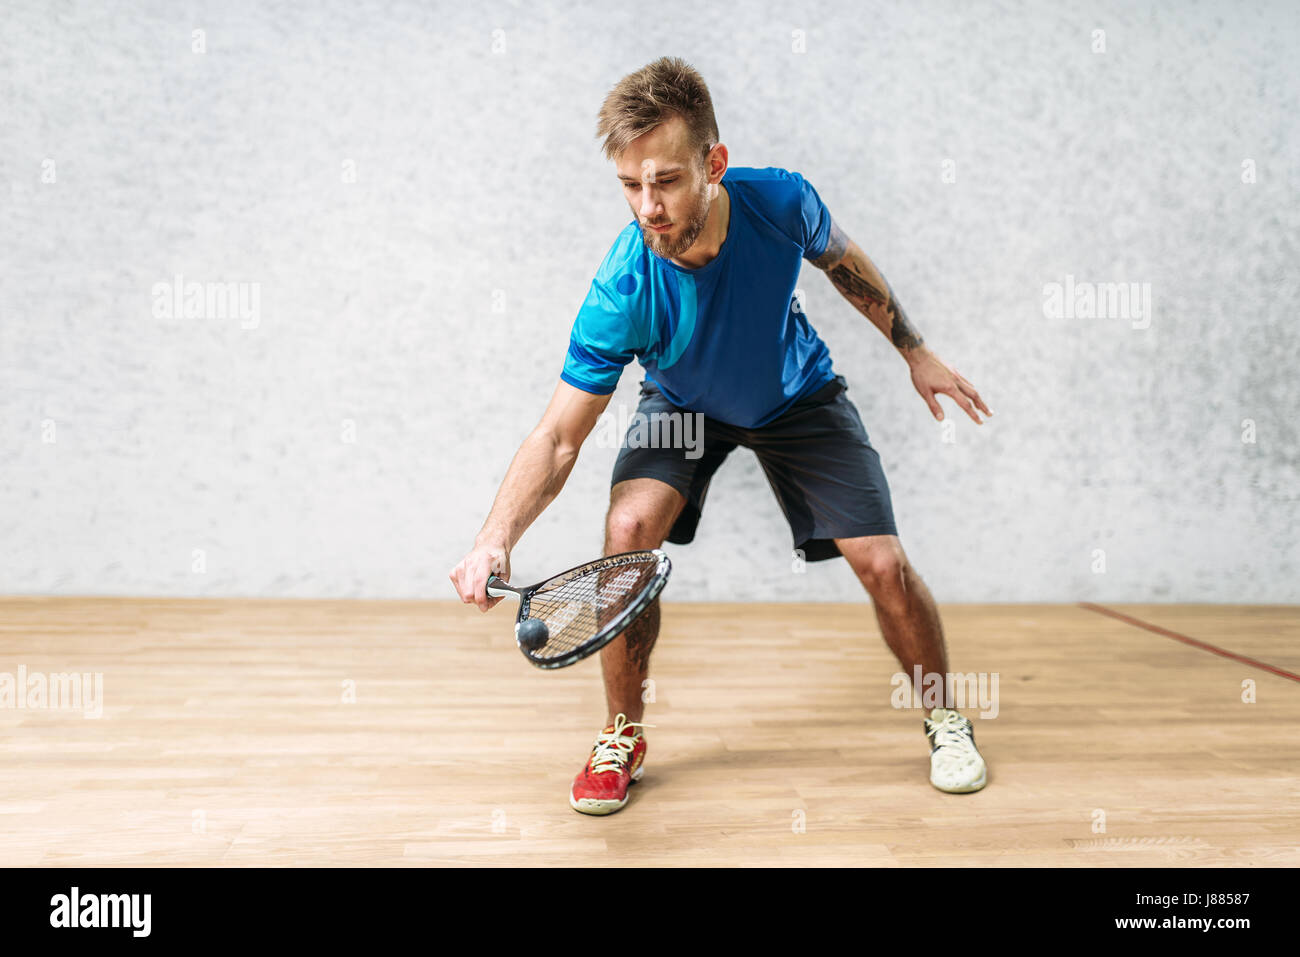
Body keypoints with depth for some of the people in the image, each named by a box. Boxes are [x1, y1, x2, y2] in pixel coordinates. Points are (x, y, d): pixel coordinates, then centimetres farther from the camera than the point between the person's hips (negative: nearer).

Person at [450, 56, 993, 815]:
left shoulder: (781, 201, -29)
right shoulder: (623, 291, -35)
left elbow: (843, 262, -4)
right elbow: (560, 436, -30)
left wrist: (917, 352, 3)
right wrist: (496, 539, -46)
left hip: (798, 396, 1)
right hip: (683, 404, -1)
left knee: (883, 564, -9)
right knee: (628, 529, -27)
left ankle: (947, 719, 21)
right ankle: (624, 735, -3)